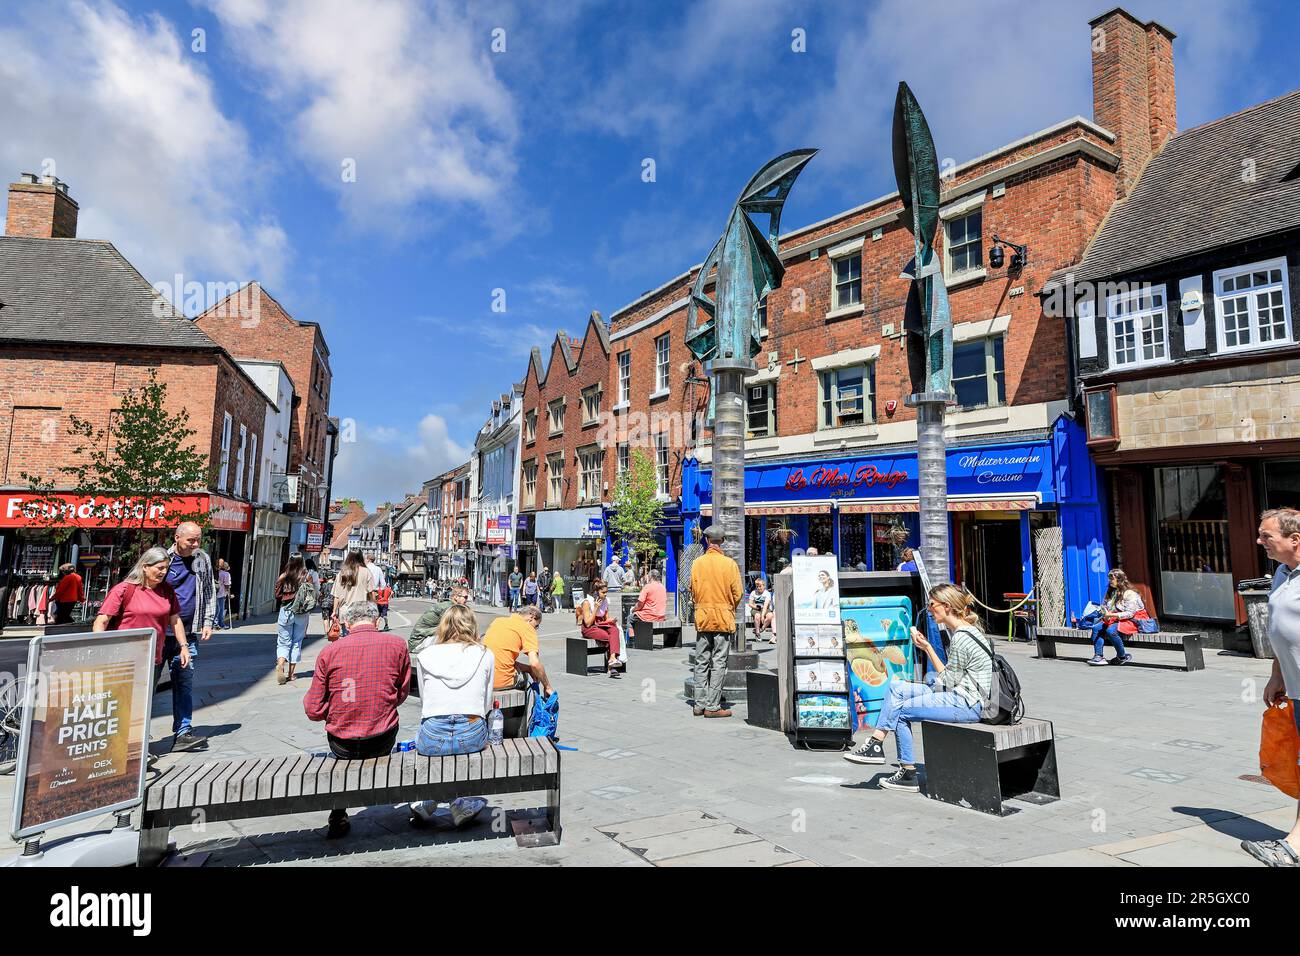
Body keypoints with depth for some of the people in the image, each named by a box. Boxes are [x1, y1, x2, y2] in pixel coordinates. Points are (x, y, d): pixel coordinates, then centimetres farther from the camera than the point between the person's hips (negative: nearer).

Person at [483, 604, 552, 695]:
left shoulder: (498, 620, 16)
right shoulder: (527, 627, -4)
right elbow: (535, 663, -13)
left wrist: (528, 668, 17)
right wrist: (547, 687, 0)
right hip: (501, 681, -6)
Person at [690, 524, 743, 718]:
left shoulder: (698, 562, 0)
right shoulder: (730, 564, -8)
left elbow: (693, 591, 6)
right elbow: (737, 593, -5)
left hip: (702, 619, 3)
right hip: (724, 619, -3)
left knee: (701, 663, 10)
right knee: (718, 664, 1)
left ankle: (700, 705, 14)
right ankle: (713, 707, 3)